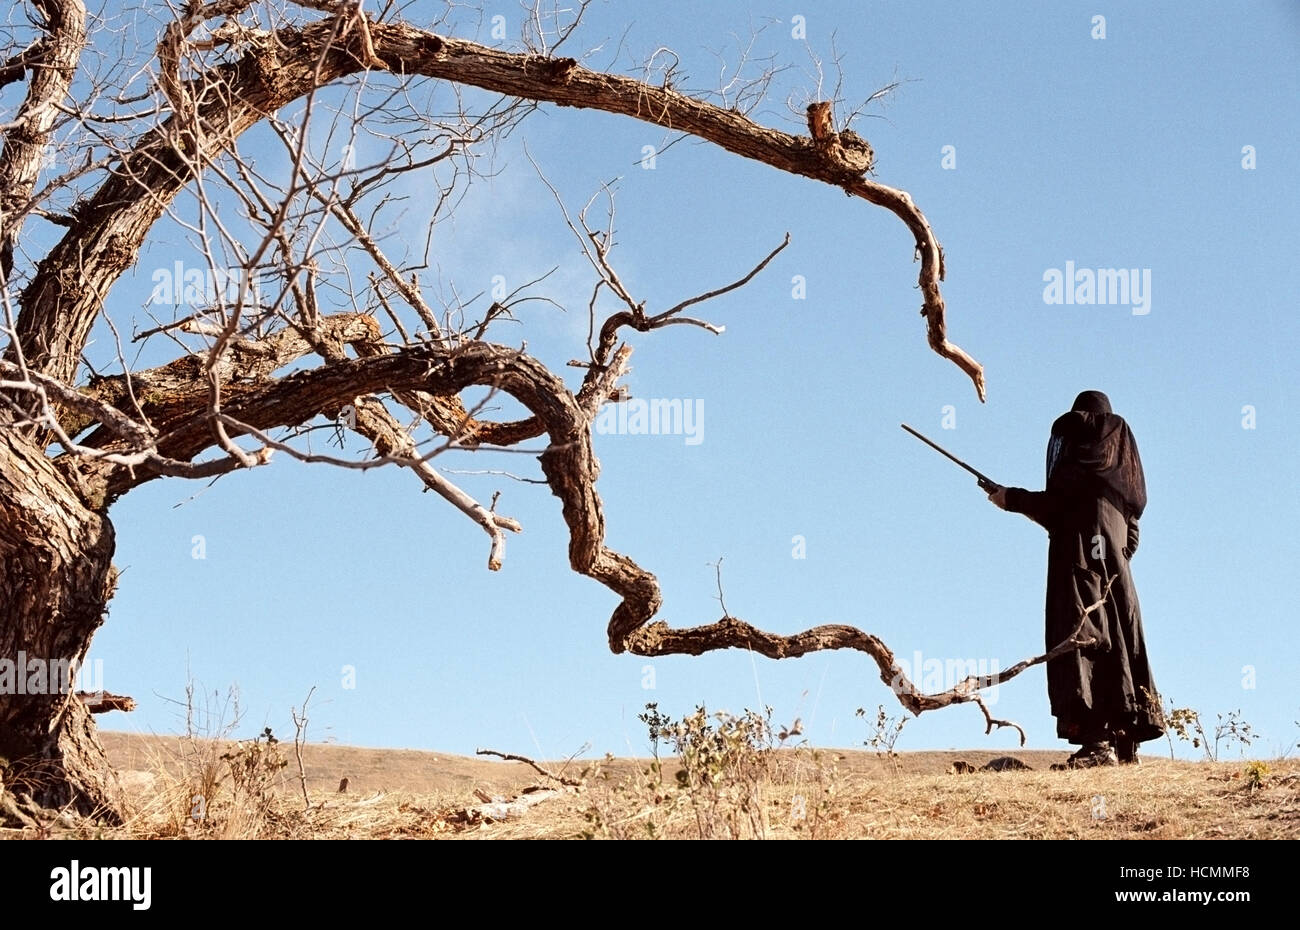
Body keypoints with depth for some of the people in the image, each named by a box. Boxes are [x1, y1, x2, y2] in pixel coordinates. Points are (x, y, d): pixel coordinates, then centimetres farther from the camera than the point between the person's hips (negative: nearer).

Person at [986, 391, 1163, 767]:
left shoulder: (1074, 437, 0)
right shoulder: (1118, 447, 22)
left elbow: (1059, 501, -11)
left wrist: (1013, 499, 2)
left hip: (1080, 558, -8)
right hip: (1113, 563, 8)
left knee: (1083, 642, -14)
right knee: (1116, 646, 8)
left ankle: (1097, 741, -23)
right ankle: (1125, 740, 7)